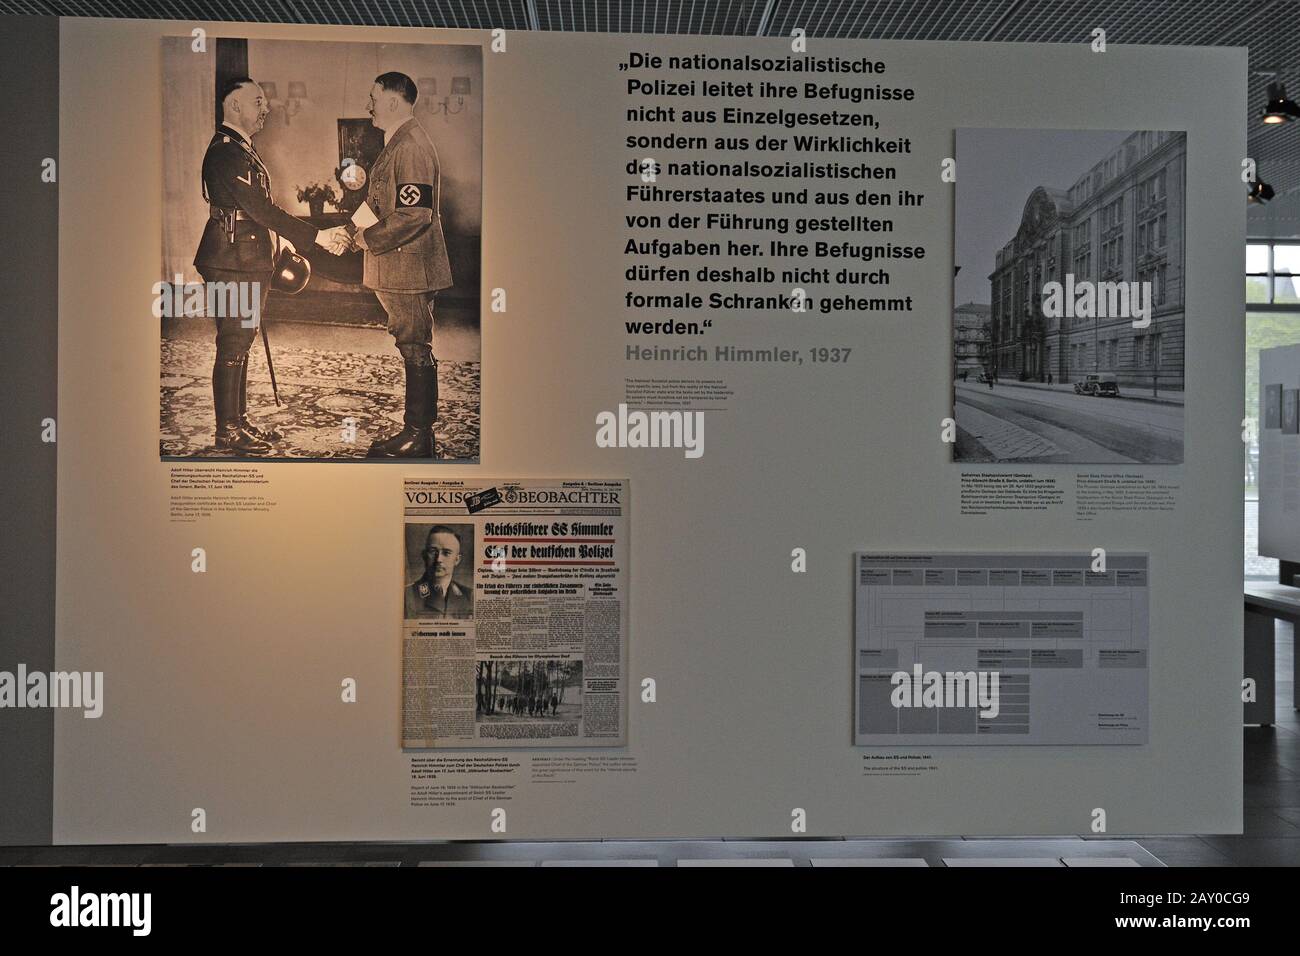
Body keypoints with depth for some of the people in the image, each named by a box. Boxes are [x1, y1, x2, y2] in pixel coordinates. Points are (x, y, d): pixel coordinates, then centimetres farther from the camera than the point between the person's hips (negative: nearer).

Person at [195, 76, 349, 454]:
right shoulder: (225, 152, -15)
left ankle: (241, 420, 24)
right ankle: (228, 431, 3)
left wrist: (280, 252, 19)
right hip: (233, 266, -10)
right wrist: (317, 236, -20)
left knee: (241, 343, 14)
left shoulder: (242, 150, 18)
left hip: (249, 264, 10)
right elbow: (262, 210, -21)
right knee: (232, 346, -4)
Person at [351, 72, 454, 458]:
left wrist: (370, 238, -13)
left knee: (416, 350, -4)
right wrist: (357, 230, 14)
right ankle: (418, 430, 20)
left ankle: (418, 436, 2)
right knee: (413, 350, 13)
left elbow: (414, 214, -23)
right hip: (398, 269, 11)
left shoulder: (412, 147, -16)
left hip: (409, 268, -11)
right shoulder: (397, 143, 18)